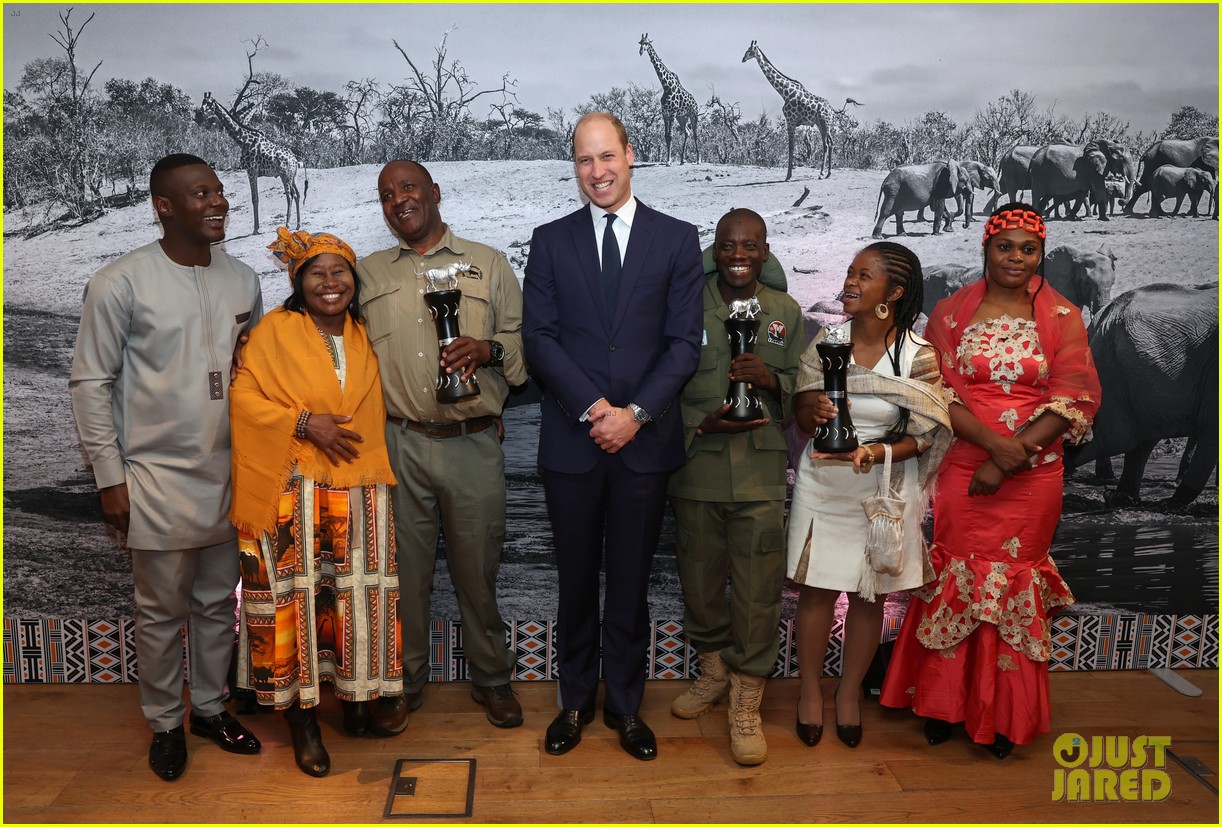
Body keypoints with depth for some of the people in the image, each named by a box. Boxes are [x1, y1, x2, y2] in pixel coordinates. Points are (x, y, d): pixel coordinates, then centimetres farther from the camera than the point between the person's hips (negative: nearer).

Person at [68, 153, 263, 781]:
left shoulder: (243, 280, 4)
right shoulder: (119, 283, -10)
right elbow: (90, 383, -6)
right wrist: (110, 477, -8)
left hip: (229, 474, 5)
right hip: (158, 477, -4)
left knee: (218, 602, 16)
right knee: (162, 611, 8)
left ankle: (210, 708, 34)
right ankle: (164, 723, 28)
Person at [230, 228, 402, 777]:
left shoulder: (365, 339, 13)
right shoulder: (274, 331, 0)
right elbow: (244, 396, -6)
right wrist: (305, 423, -15)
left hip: (360, 493, 4)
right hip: (293, 492, -3)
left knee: (355, 595, 4)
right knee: (297, 594, -3)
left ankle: (356, 692, 23)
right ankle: (301, 715, 9)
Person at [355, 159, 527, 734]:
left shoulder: (488, 265, 8)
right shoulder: (366, 273, 13)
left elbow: (527, 343, 6)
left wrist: (489, 349, -14)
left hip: (473, 444, -1)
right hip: (399, 444, 1)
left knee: (478, 570, 8)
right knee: (403, 570, 10)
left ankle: (491, 679, 28)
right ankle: (403, 682, 29)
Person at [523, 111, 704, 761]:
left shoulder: (676, 239, 4)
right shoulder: (550, 241, 6)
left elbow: (684, 342, -1)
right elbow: (538, 337, -1)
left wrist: (636, 412, -12)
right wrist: (592, 406, -13)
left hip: (645, 437, 0)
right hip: (571, 438, 1)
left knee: (631, 579, 9)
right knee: (576, 578, 11)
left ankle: (624, 703, 26)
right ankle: (575, 701, 28)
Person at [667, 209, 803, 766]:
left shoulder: (785, 312, 9)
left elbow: (802, 389, 12)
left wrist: (772, 380, -10)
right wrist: (702, 423, -14)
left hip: (760, 473, 0)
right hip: (697, 467, 0)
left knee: (758, 589, 0)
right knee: (699, 579, 11)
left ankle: (746, 701, 16)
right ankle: (714, 671, 36)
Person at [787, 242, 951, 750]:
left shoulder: (918, 355, -11)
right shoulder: (827, 340, -4)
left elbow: (925, 436, -7)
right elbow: (800, 413, 2)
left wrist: (879, 452, -26)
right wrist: (815, 412, -22)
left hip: (885, 489, -1)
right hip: (823, 484, 1)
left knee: (869, 594, 11)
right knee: (818, 589, 8)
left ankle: (850, 691, 33)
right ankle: (810, 690, 28)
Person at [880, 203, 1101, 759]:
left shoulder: (1061, 318, 2)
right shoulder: (951, 313, 3)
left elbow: (1074, 400, -5)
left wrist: (1007, 462, -14)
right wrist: (993, 440, -19)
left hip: (1032, 479, 0)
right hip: (961, 470, 0)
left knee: (1014, 584, 7)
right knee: (957, 579, 6)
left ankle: (1004, 714, 23)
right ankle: (943, 702, 23)